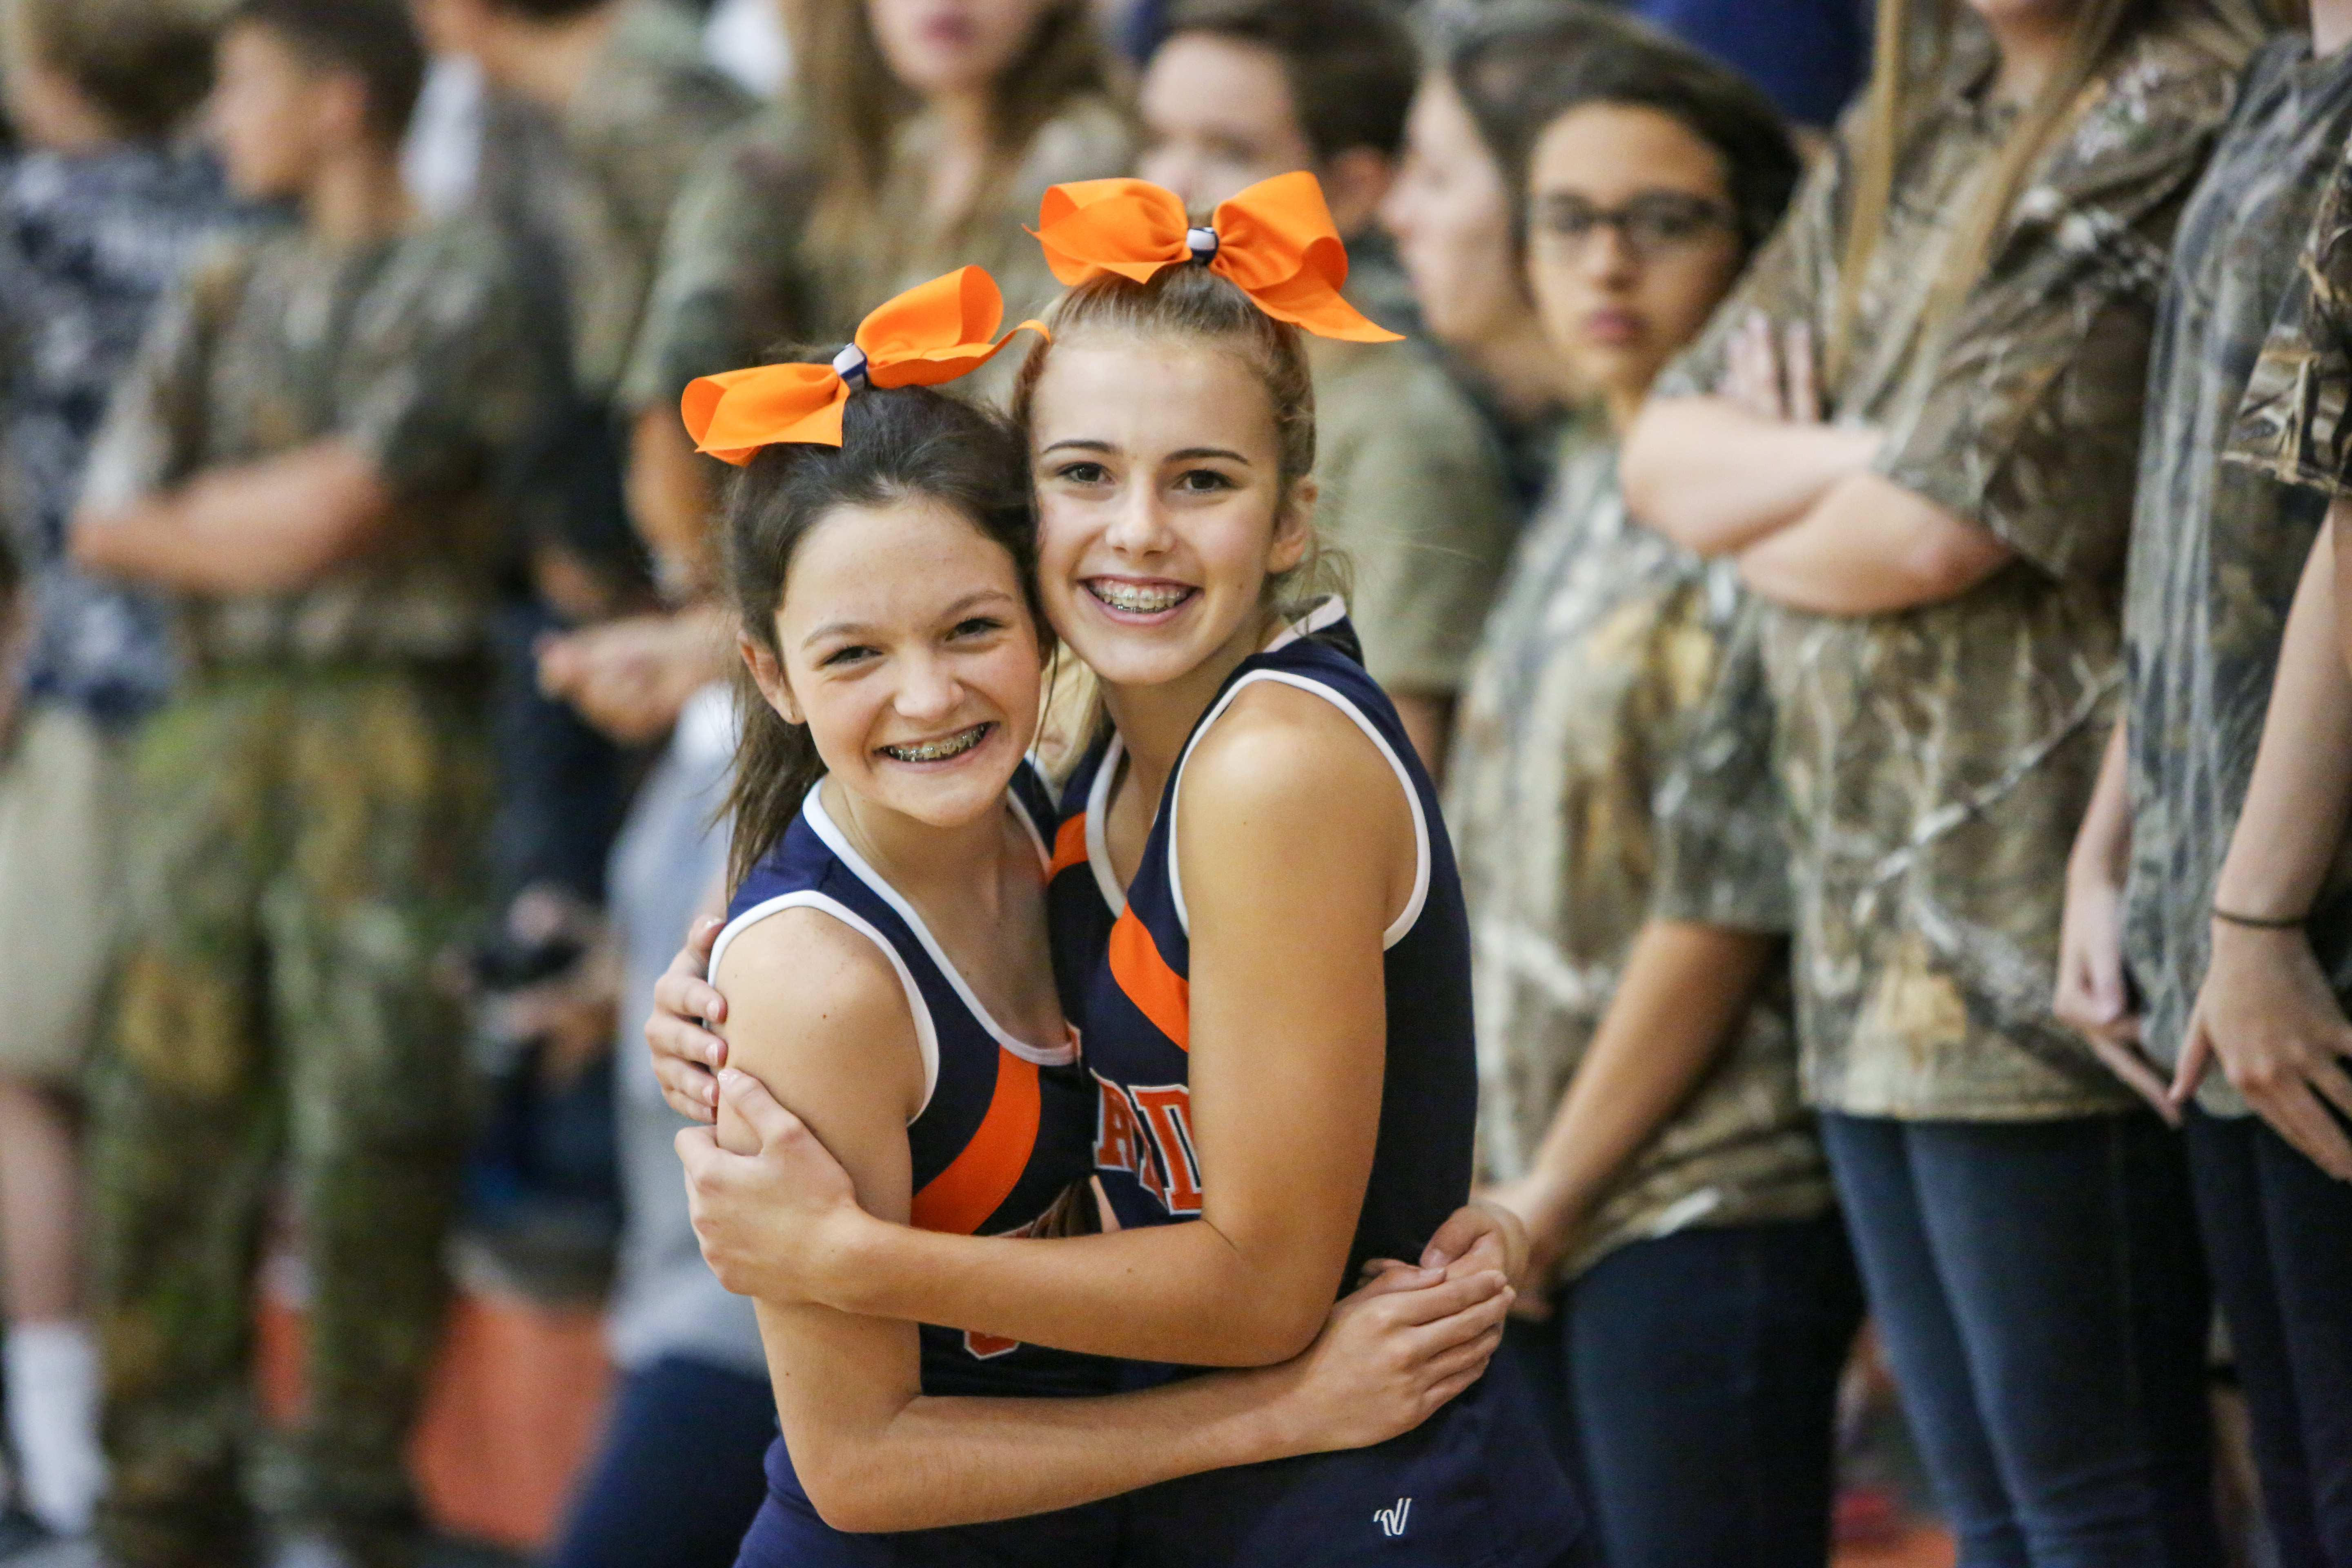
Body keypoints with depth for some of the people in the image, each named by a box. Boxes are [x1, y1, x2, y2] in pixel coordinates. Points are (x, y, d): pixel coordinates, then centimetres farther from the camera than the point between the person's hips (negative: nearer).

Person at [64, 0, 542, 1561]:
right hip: (218, 729, 6)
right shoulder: (227, 294, 19)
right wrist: (284, 515, -4)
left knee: (372, 1111, -7)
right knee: (171, 1108, 1)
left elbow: (339, 509, -10)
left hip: (387, 742, -5)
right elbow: (109, 522, 10)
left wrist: (200, 508, 5)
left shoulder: (466, 281, 0)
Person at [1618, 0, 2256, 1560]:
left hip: (2038, 912, -9)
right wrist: (1851, 457, -7)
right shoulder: (1914, 134, 16)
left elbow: (1938, 531, -17)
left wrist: (1756, 514, 4)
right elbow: (1666, 448, 13)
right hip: (1880, 930, 9)